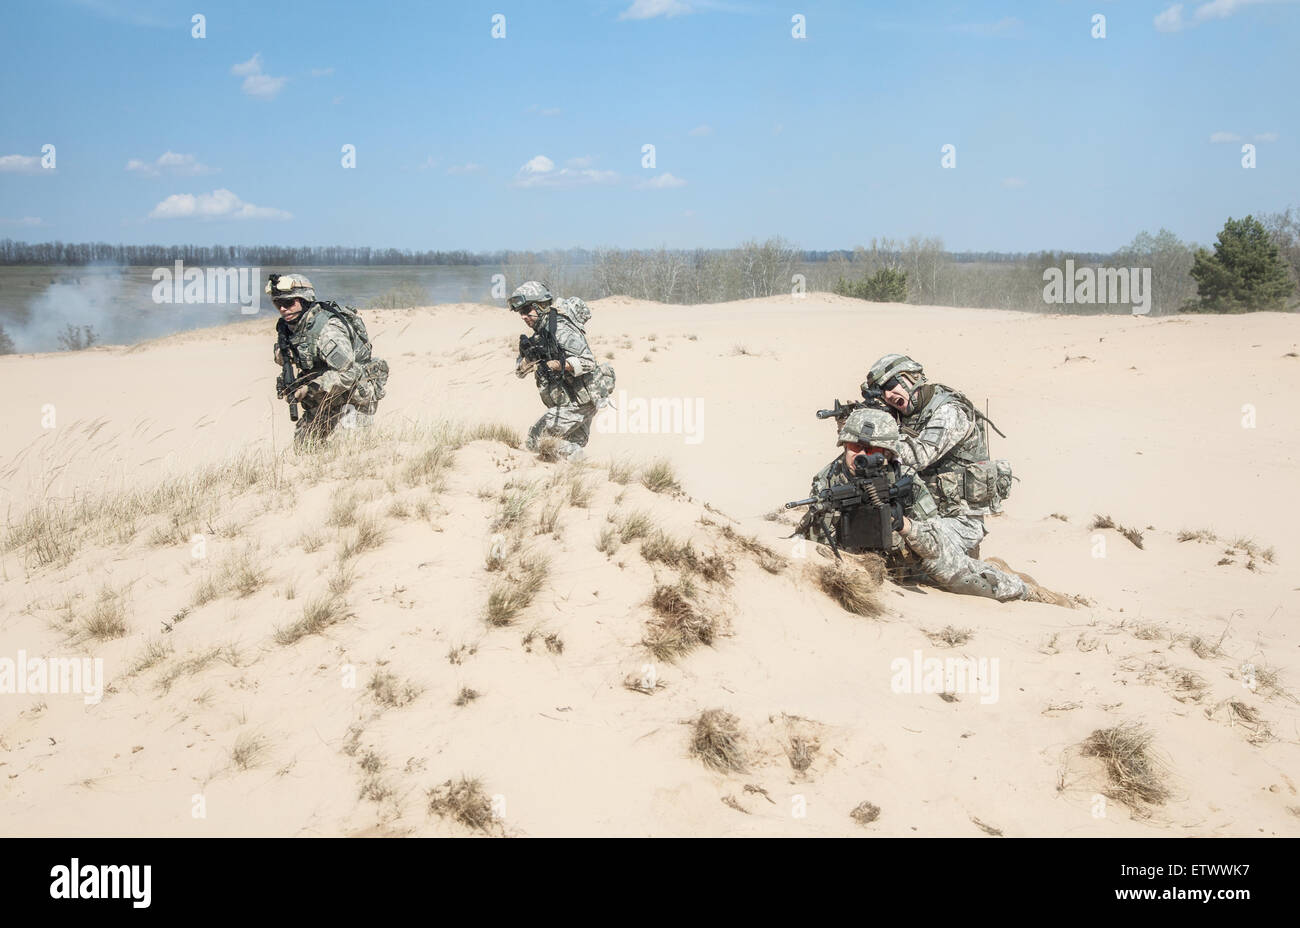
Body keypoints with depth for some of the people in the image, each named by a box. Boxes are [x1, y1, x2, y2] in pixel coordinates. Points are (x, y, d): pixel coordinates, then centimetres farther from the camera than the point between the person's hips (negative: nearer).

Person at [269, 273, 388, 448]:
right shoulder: (287, 327, 0)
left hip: (356, 393, -9)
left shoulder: (327, 328, -26)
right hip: (325, 400, 9)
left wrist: (309, 389, -30)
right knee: (302, 443, 12)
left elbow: (347, 373, -31)